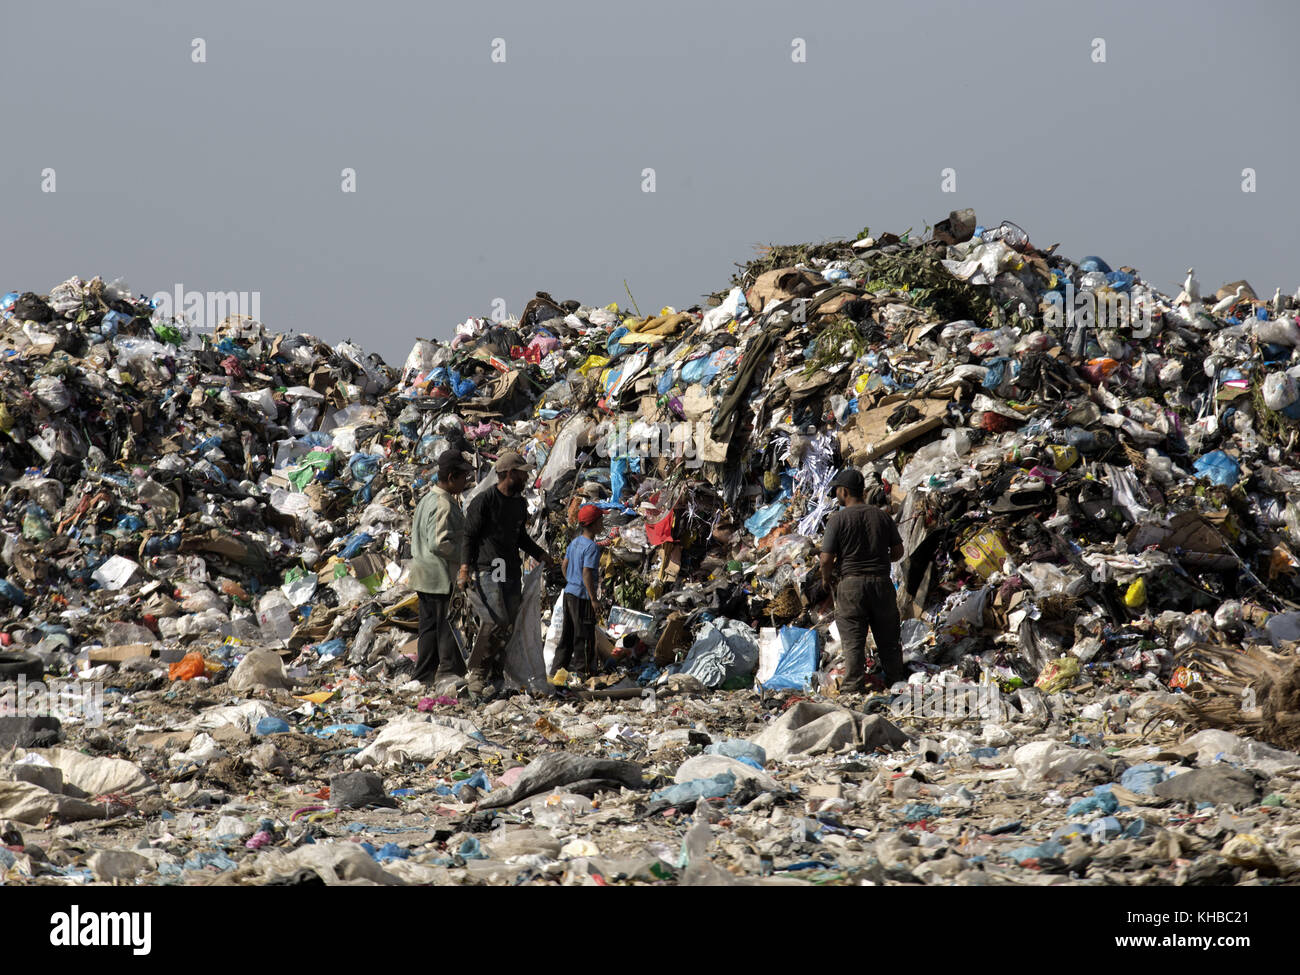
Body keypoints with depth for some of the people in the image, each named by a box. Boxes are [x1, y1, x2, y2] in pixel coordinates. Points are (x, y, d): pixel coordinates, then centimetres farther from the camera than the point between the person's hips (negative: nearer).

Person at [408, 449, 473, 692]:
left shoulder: (427, 499, 14)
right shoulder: (443, 505, -19)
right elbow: (439, 543, -26)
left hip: (425, 576, 10)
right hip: (442, 575, -10)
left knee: (430, 624, 14)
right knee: (449, 624, -6)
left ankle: (424, 675, 18)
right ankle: (449, 674, -6)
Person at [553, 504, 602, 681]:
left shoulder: (575, 542, 8)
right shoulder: (592, 547, -17)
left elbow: (564, 565, 15)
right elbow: (587, 574, -22)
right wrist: (593, 598, -18)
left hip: (569, 593, 8)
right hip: (582, 596, -8)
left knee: (567, 633, 16)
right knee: (584, 635, 1)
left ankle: (557, 669, 21)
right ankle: (580, 671, 6)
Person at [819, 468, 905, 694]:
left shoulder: (838, 519, -8)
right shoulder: (882, 516, 4)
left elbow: (826, 559, -10)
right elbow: (898, 552, 8)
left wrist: (827, 580, 9)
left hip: (851, 584, -4)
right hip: (881, 582, 4)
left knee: (853, 641, 0)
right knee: (888, 640, 13)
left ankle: (853, 688, -2)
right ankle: (896, 682, 20)